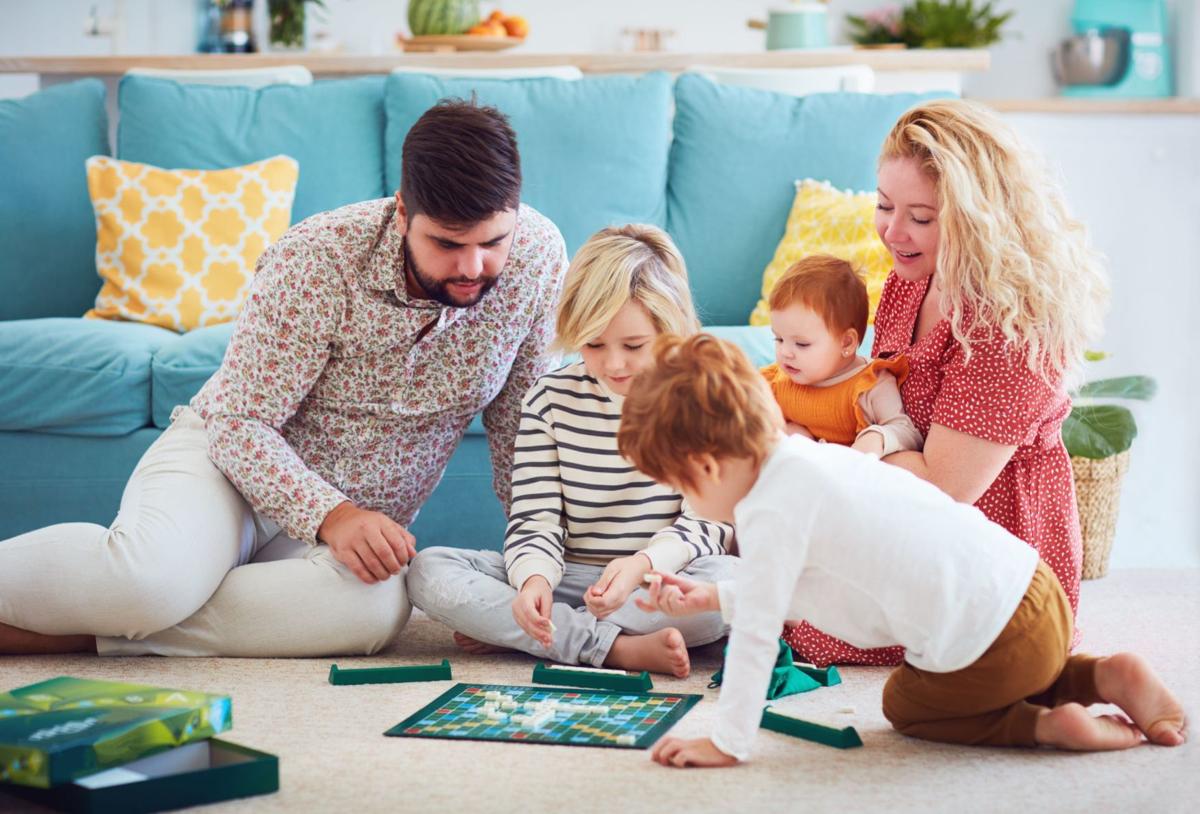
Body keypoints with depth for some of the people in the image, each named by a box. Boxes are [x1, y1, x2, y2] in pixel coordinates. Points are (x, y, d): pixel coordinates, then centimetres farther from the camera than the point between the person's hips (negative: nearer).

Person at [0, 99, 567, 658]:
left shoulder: (537, 254, -12)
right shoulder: (317, 260, -22)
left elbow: (520, 422, -1)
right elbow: (242, 424, -19)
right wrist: (330, 516, -34)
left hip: (361, 519, 4)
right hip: (230, 456, -4)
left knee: (376, 608, -36)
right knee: (152, 578, -39)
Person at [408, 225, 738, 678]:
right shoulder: (551, 398, 2)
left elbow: (707, 522, -8)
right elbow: (535, 520, -2)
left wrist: (642, 565, -29)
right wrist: (535, 578, -26)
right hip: (569, 579, 2)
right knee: (428, 571, -20)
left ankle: (509, 634, -25)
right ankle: (618, 649, -29)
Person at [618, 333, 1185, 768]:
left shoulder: (769, 511, -16)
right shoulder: (810, 457, 13)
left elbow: (755, 634, -14)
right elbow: (789, 586, 27)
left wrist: (727, 744, -6)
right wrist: (713, 597, 25)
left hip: (985, 647, -9)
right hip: (1035, 591, 9)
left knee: (904, 706, 22)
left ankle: (1048, 725, 2)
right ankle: (1109, 677, 14)